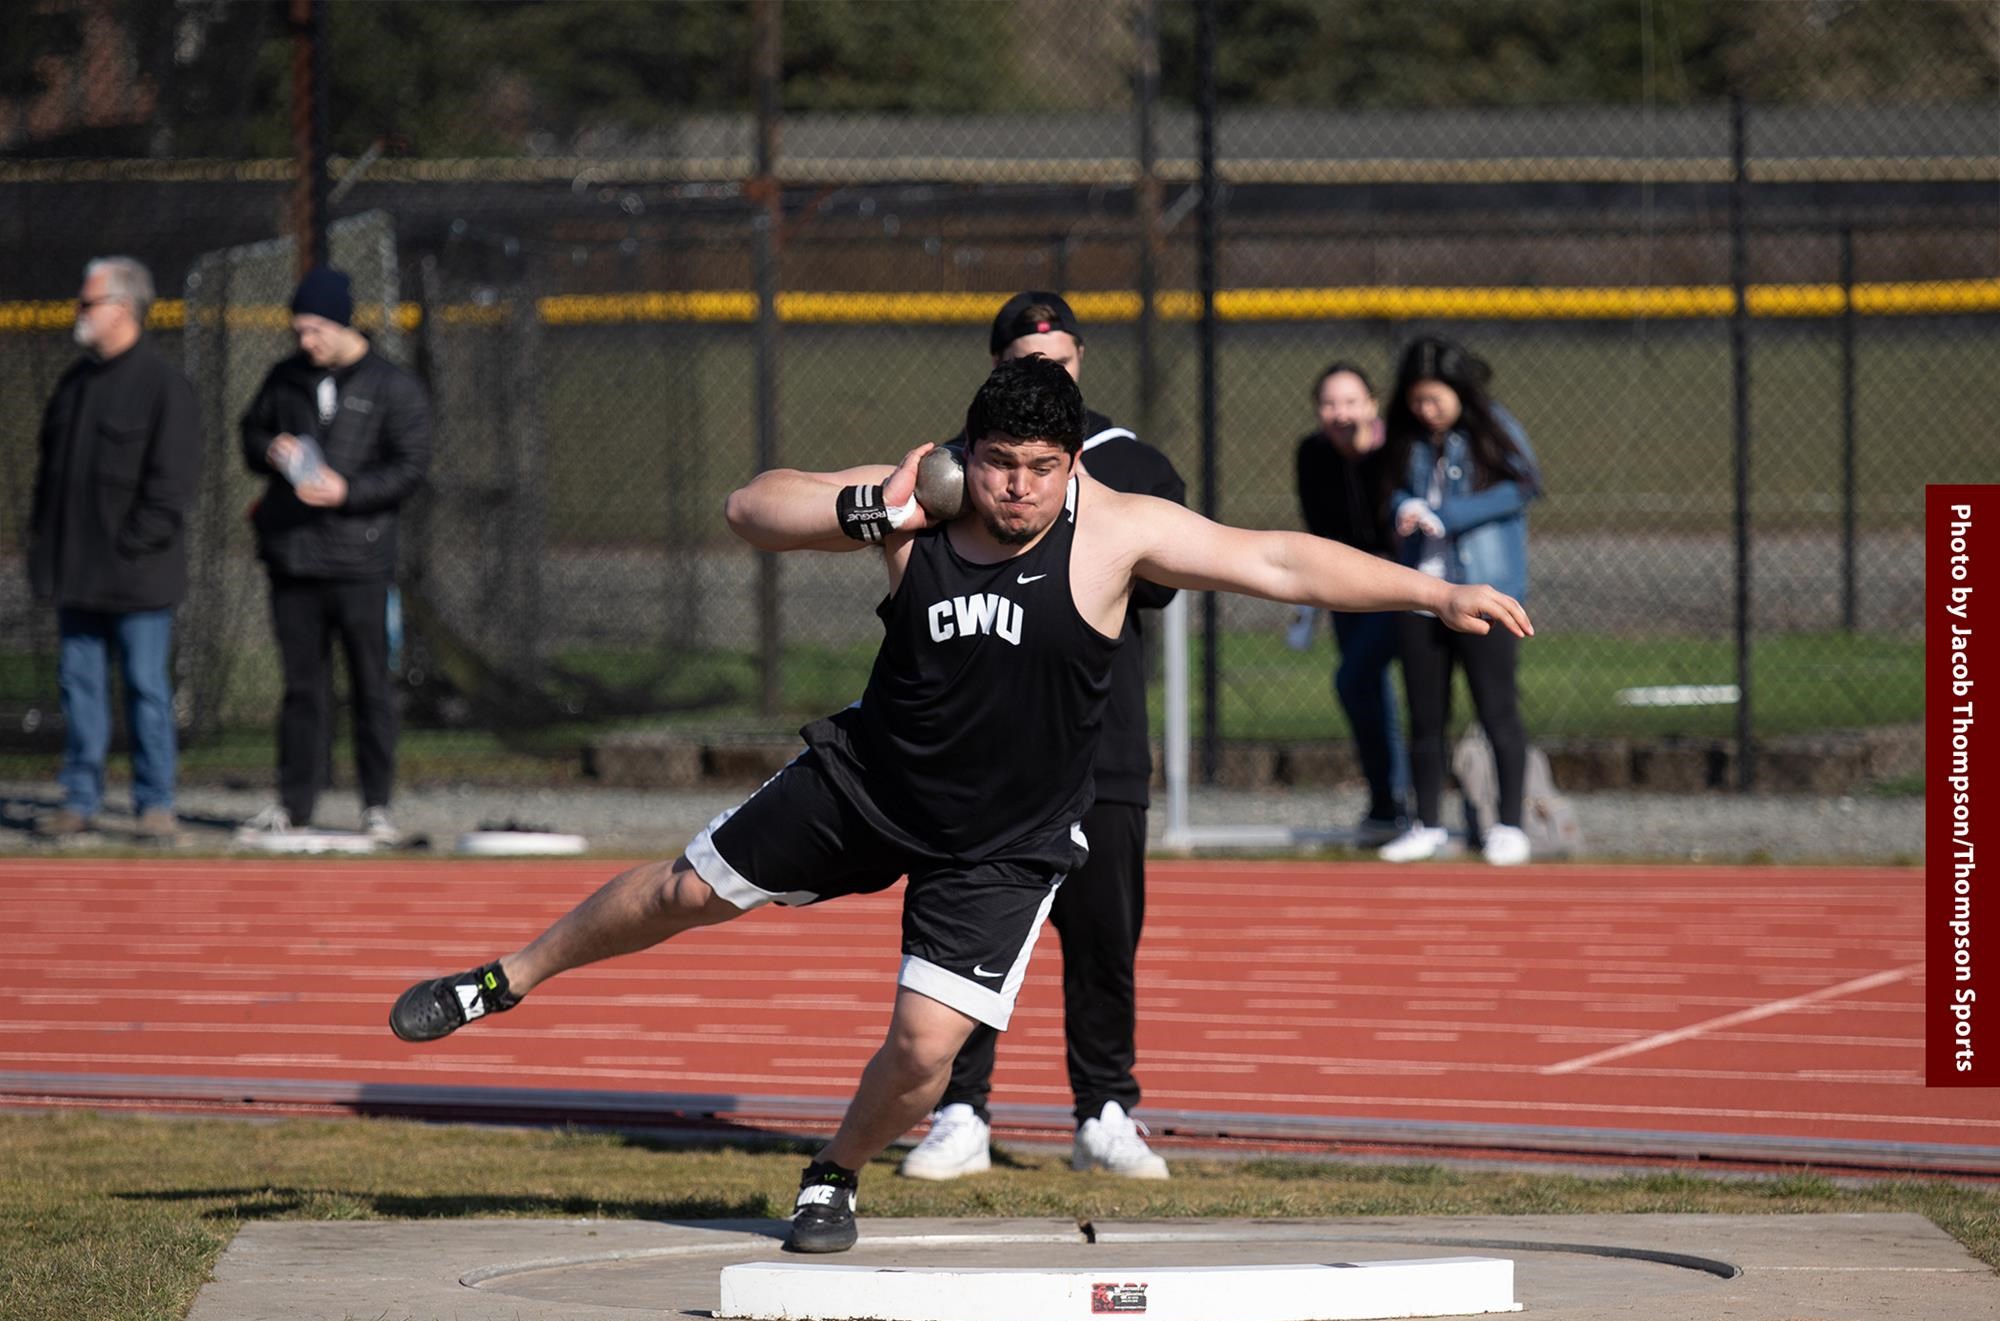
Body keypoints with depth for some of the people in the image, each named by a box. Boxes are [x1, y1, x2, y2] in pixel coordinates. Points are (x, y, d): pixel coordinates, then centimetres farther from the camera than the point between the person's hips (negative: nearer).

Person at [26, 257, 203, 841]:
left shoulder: (162, 383, -9)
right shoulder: (76, 381, 14)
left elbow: (173, 478, -12)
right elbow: (51, 464, 22)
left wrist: (136, 544, -15)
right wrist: (43, 539, 11)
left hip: (135, 571, -7)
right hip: (77, 569, 7)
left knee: (145, 685, -1)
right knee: (79, 683, 8)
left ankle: (155, 803, 5)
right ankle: (80, 800, 13)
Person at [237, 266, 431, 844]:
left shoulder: (395, 387, -2)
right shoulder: (285, 378, 12)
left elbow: (411, 467, -5)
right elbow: (252, 431, 22)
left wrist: (349, 491, -18)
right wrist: (268, 450, -2)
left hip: (360, 557, -4)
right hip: (292, 555, 4)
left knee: (371, 683, 0)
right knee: (302, 683, 8)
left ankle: (377, 806, 7)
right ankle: (293, 803, 13)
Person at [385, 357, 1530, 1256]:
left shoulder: (1115, 528, -19)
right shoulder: (918, 508, -14)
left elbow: (1279, 561, -21)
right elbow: (752, 508, -13)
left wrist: (1434, 594, -27)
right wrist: (869, 512, -30)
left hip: (1002, 846, -2)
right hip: (865, 788, 2)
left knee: (927, 1044, -11)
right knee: (688, 893, 11)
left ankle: (837, 1181, 20)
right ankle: (507, 981, 35)